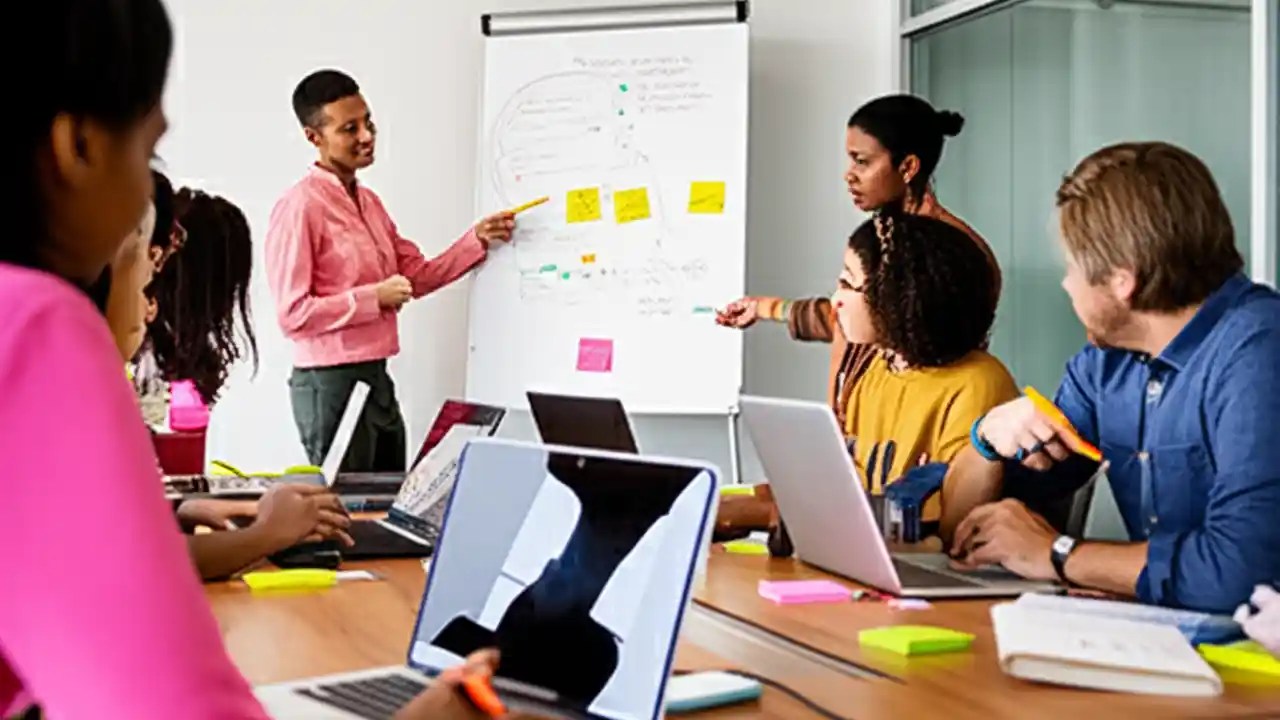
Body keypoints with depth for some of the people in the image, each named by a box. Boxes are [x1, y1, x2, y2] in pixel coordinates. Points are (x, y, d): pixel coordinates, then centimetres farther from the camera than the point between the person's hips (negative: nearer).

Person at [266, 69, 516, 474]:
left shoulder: (369, 202, 13)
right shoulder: (301, 206, -15)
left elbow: (418, 275, 17)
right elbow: (293, 313, -19)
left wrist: (477, 240, 7)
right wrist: (375, 298, -18)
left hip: (377, 378, 9)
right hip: (331, 383, -9)